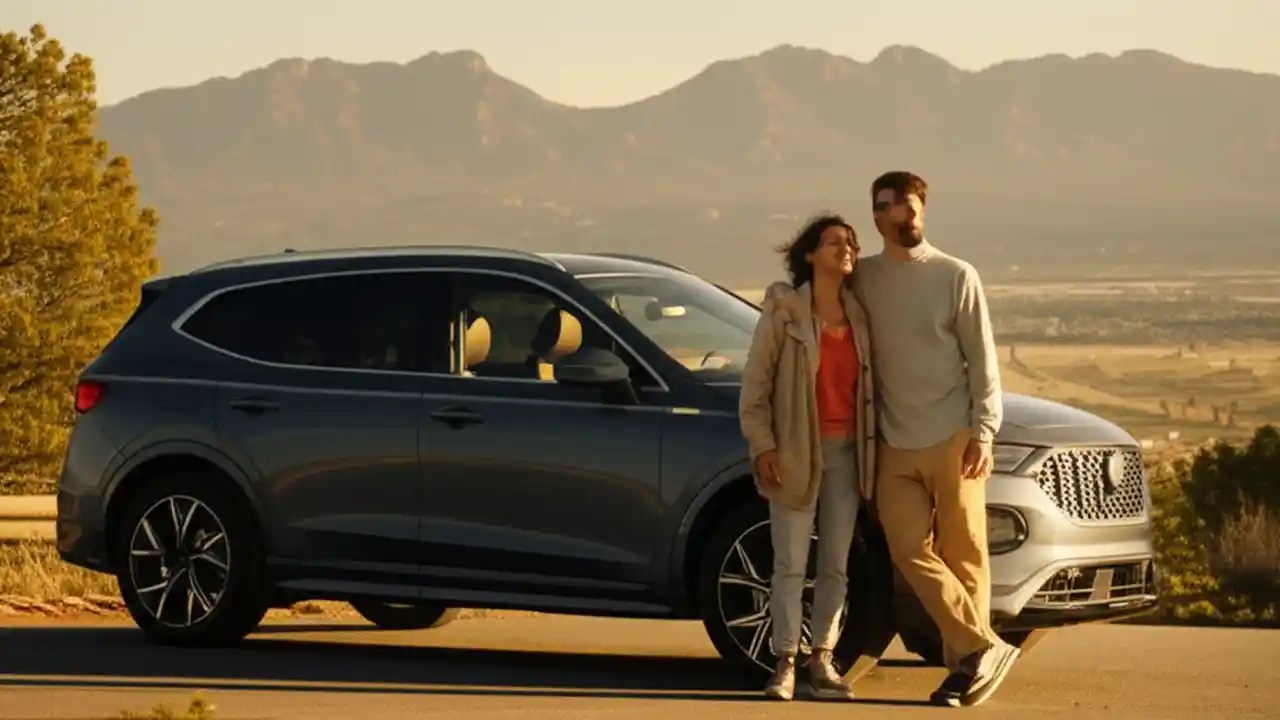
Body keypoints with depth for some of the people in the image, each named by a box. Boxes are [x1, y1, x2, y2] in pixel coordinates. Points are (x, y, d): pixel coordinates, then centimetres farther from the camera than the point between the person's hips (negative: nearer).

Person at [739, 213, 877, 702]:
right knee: (790, 565, -3)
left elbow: (867, 385, 12)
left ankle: (823, 662, 13)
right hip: (795, 451, -4)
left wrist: (872, 448, 5)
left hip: (845, 451, 4)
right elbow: (755, 383, -5)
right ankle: (785, 664, 0)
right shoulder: (783, 311, -4)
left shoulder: (859, 317, 9)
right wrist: (762, 445, -12)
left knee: (835, 565, 7)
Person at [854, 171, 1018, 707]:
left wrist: (983, 432, -9)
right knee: (910, 550, -8)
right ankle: (982, 648, -6)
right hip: (895, 447, 3)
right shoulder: (863, 279, 8)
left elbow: (982, 359, -1)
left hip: (952, 440, -3)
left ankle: (964, 662, 2)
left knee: (963, 554, -1)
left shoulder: (956, 276, 0)